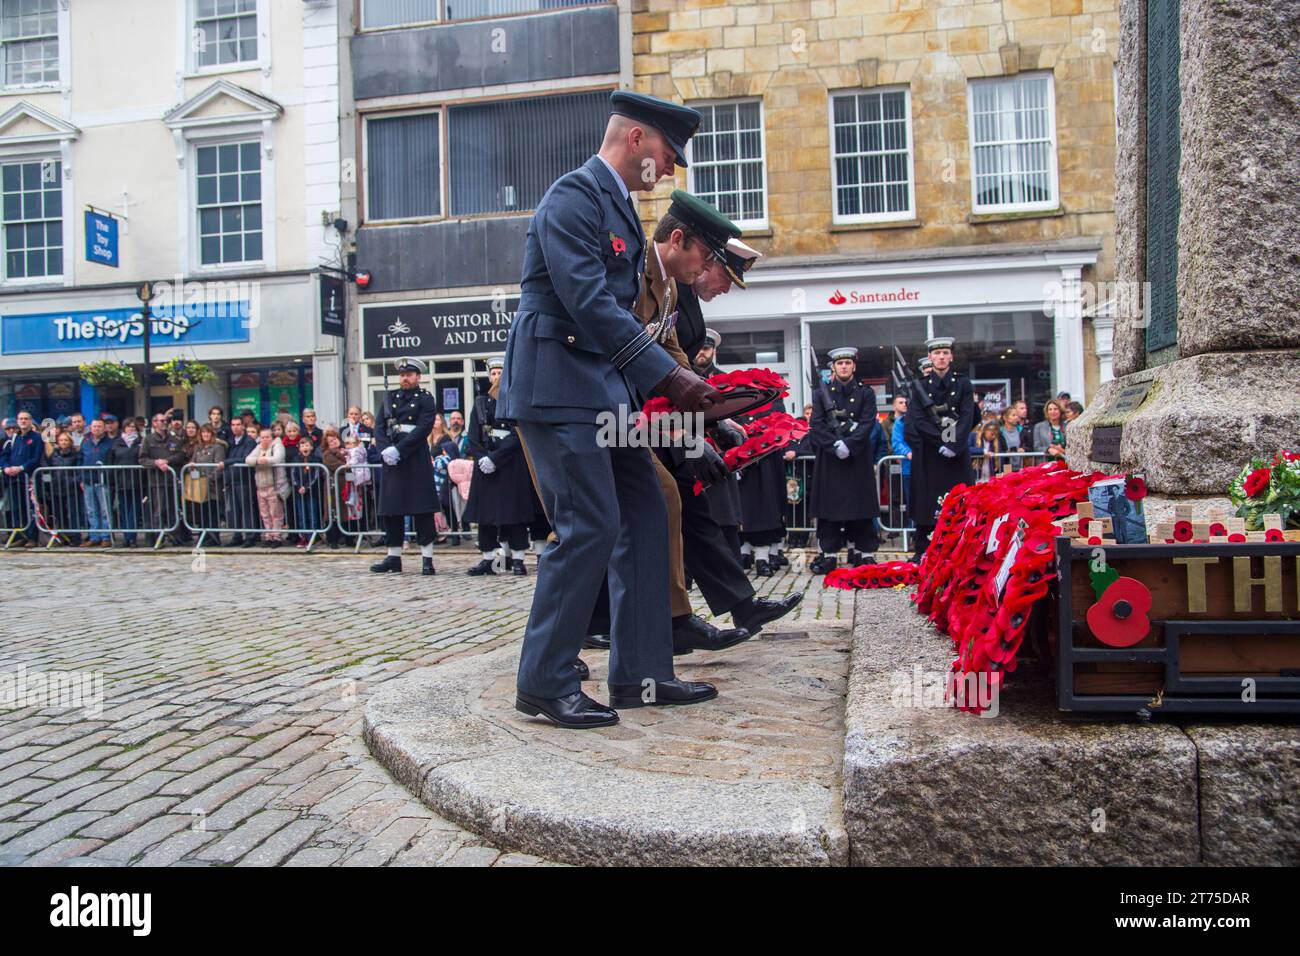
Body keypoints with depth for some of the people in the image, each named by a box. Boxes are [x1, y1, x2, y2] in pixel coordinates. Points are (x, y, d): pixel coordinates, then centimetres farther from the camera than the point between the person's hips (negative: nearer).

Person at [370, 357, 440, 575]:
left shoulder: (425, 399, 1)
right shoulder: (389, 397, 15)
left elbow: (423, 429, -11)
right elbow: (379, 428, 8)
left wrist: (398, 450, -18)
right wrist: (385, 449, -10)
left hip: (417, 460, -5)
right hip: (392, 460, 5)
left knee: (422, 510, -4)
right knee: (390, 509, 7)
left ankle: (427, 559, 0)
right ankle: (394, 557, 16)